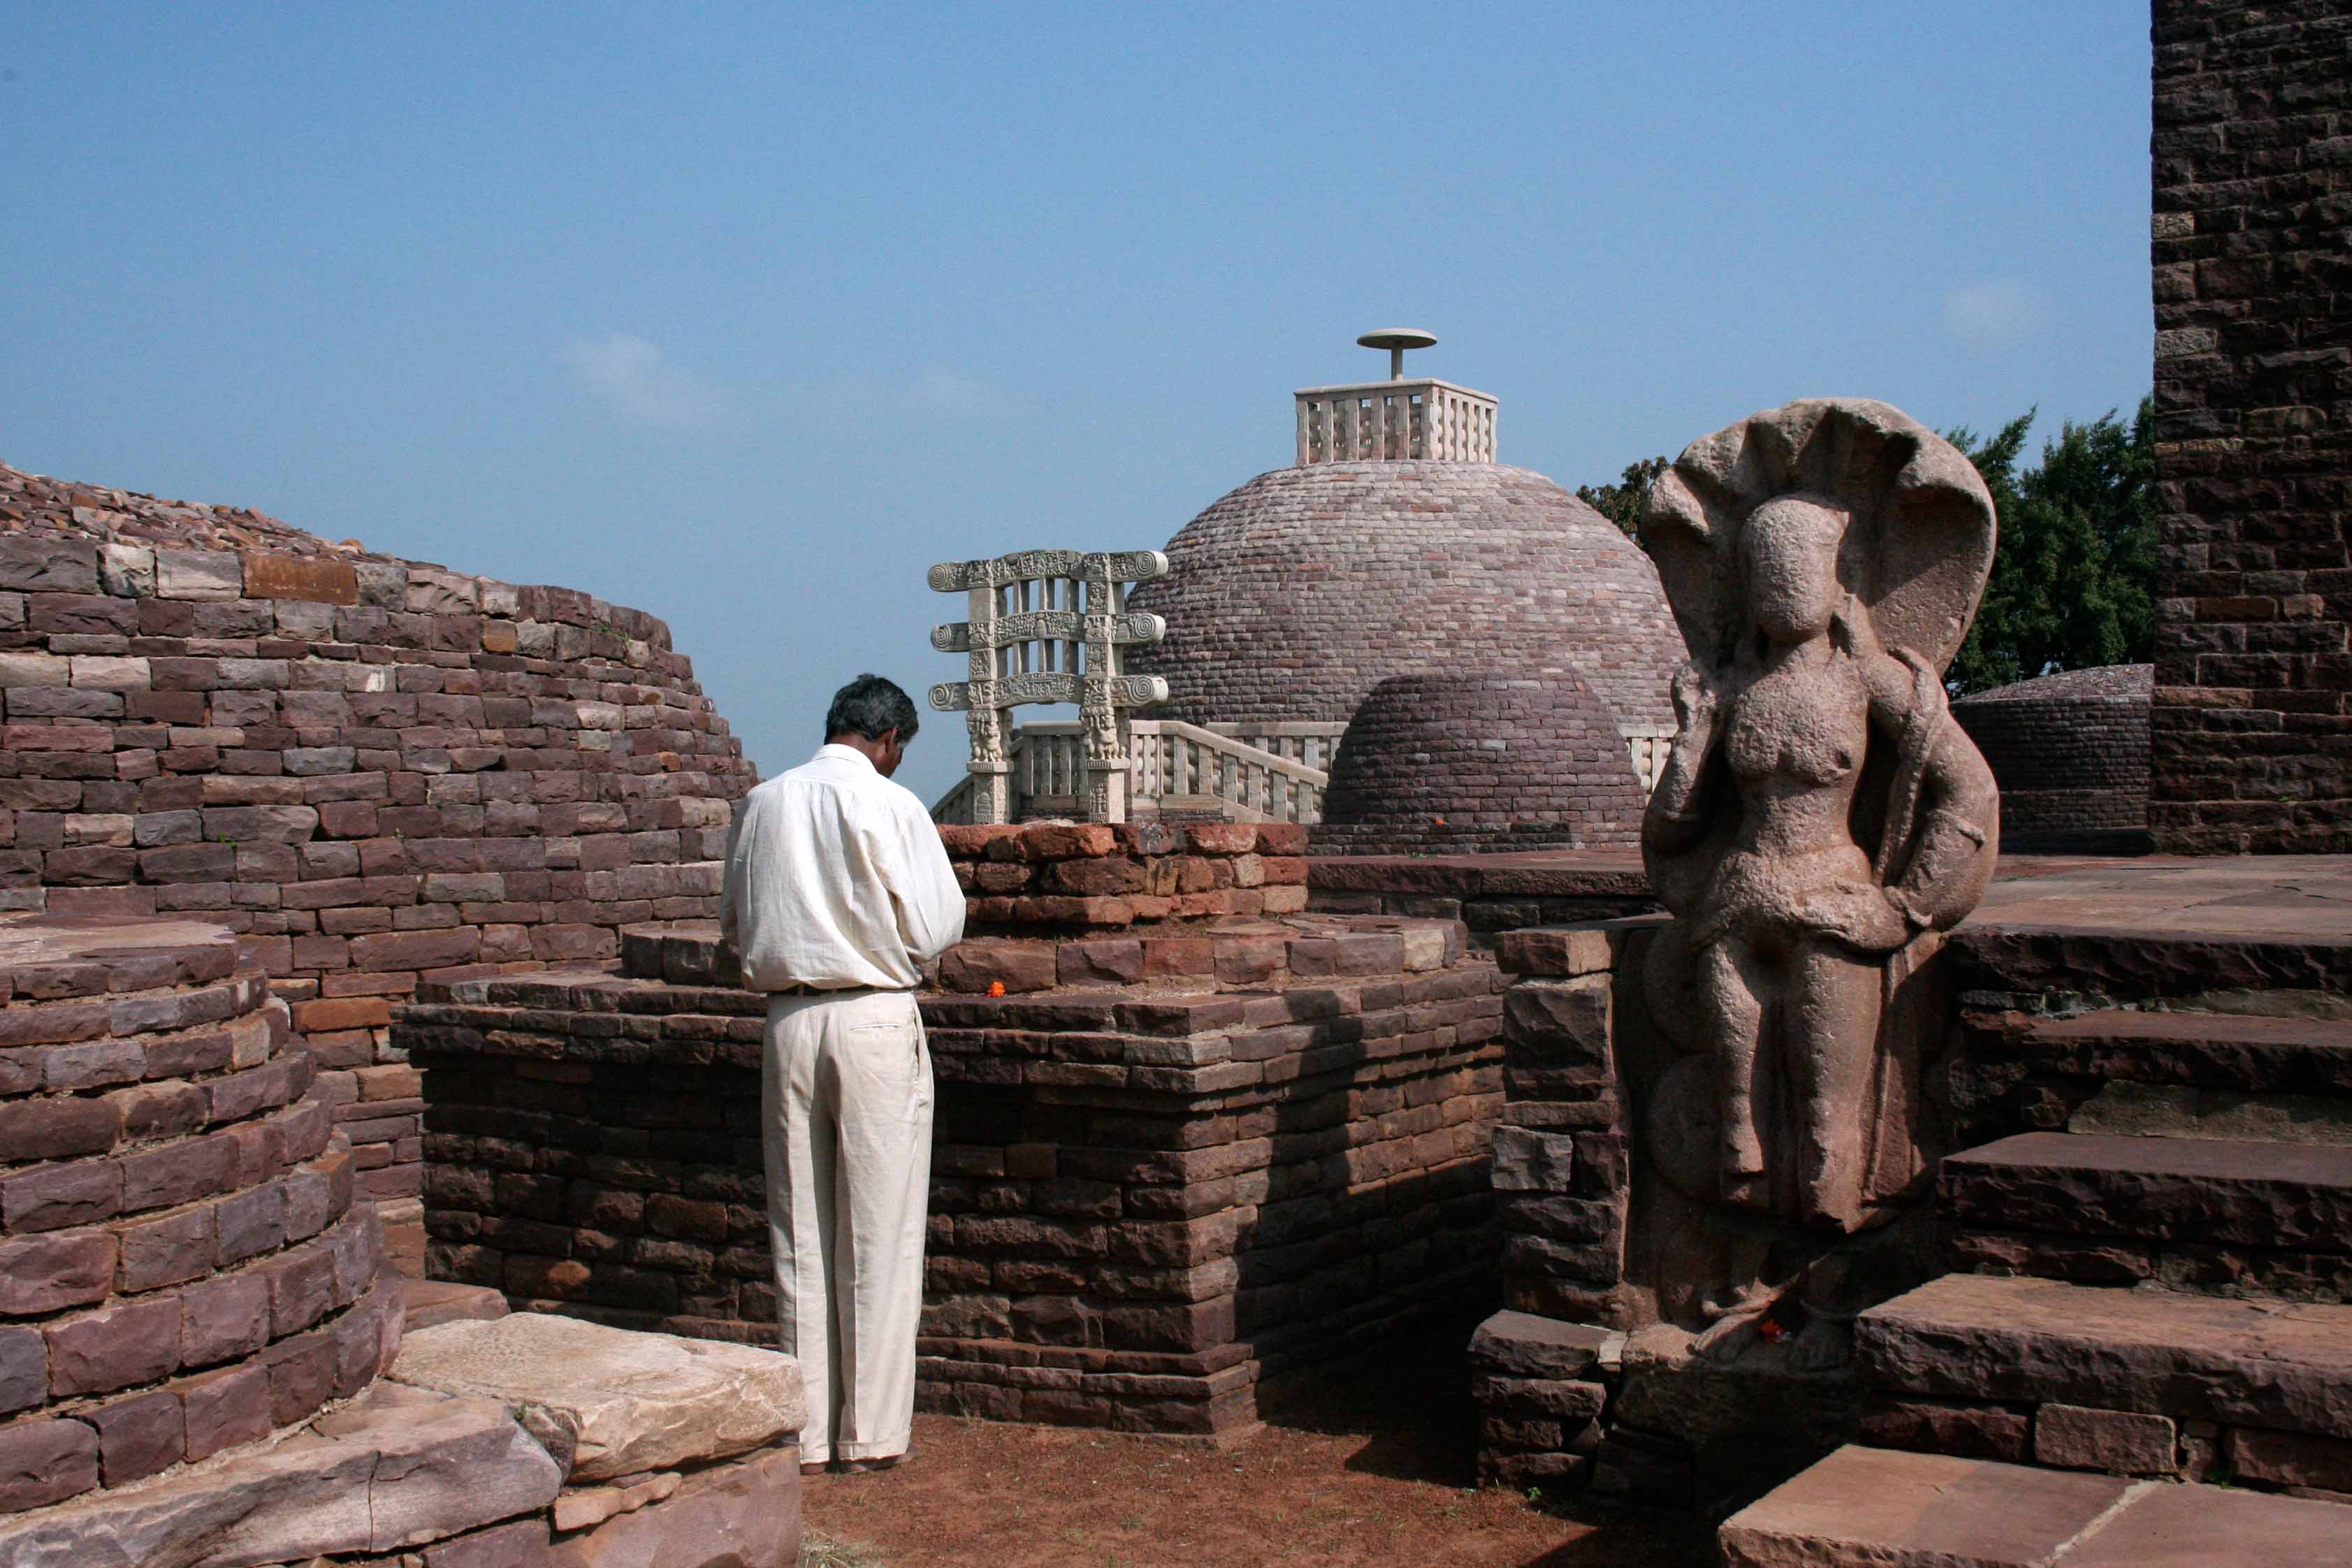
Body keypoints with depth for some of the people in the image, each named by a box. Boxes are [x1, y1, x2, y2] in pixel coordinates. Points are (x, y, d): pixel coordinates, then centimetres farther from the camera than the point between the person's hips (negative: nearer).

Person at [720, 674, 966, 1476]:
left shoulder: (763, 803, 6)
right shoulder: (889, 805, -8)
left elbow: (735, 921, 15)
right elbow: (934, 928, -7)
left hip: (787, 1020, 4)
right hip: (875, 1021, -4)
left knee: (799, 1234, 10)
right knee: (878, 1236, 4)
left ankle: (807, 1431, 15)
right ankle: (872, 1432, 9)